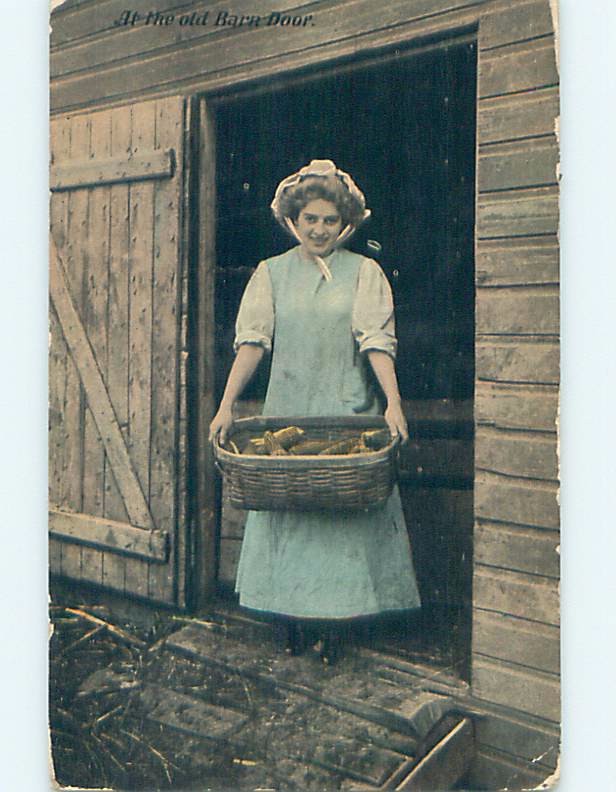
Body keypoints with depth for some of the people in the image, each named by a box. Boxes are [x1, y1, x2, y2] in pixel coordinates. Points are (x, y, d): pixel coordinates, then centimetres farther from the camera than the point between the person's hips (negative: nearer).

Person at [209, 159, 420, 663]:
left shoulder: (364, 272, 4)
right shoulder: (272, 273, 7)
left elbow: (377, 341, -7)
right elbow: (252, 340, -3)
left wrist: (393, 402, -20)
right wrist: (228, 403, -14)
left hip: (348, 412, -1)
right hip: (287, 411, 2)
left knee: (346, 511, 0)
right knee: (284, 507, 4)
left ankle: (336, 621, 12)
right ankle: (291, 619, 17)